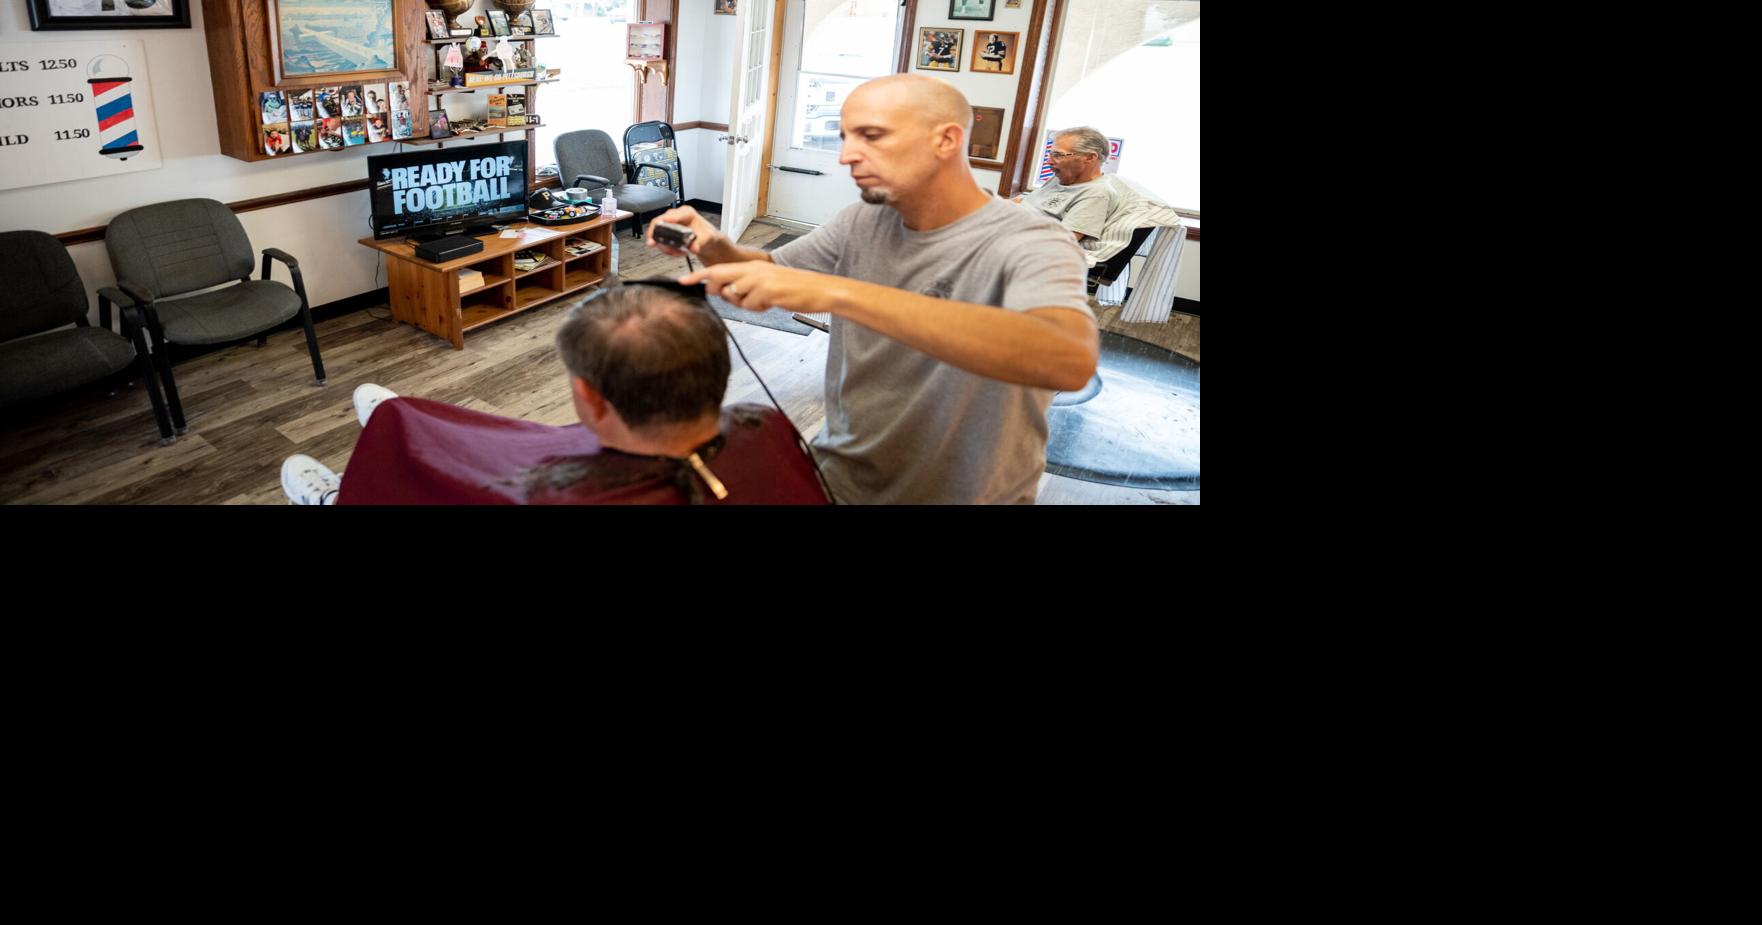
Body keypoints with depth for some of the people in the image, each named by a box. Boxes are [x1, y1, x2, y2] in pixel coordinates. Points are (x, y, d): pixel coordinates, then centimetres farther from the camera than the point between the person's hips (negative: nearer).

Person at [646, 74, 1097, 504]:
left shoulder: (1029, 244, -21)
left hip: (961, 494, -4)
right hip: (839, 477, 5)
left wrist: (837, 293, -44)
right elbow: (768, 272, 13)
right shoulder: (861, 223, -2)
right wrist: (712, 245, -12)